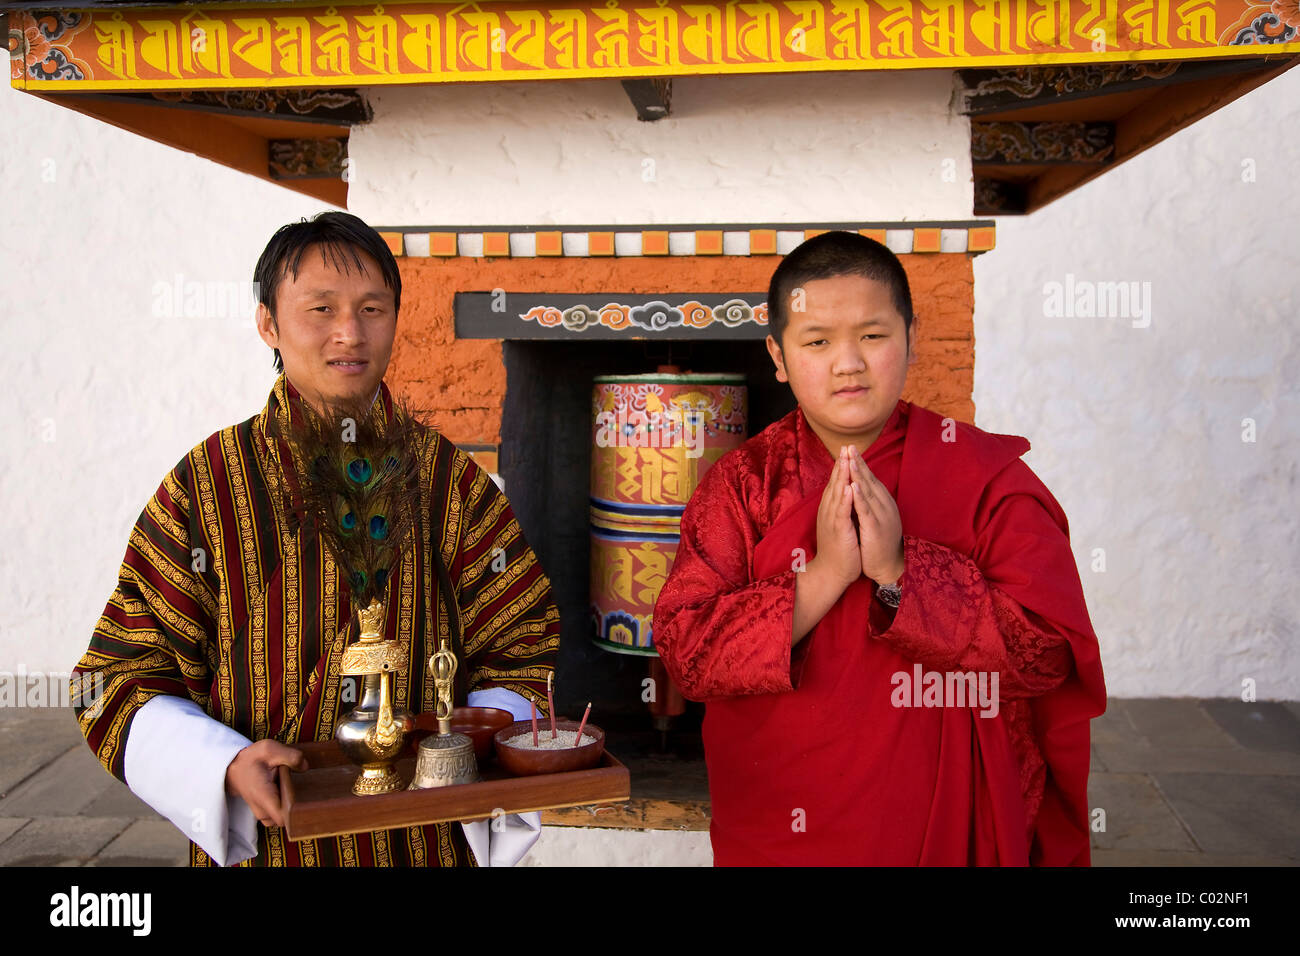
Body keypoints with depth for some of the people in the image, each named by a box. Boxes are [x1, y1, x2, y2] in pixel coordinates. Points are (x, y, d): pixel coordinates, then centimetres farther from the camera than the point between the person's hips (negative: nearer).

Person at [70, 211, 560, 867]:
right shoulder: (203, 487, -6)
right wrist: (228, 766, -22)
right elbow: (123, 677, -5)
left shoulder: (453, 482, -2)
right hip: (260, 844, -1)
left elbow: (519, 648, 2)